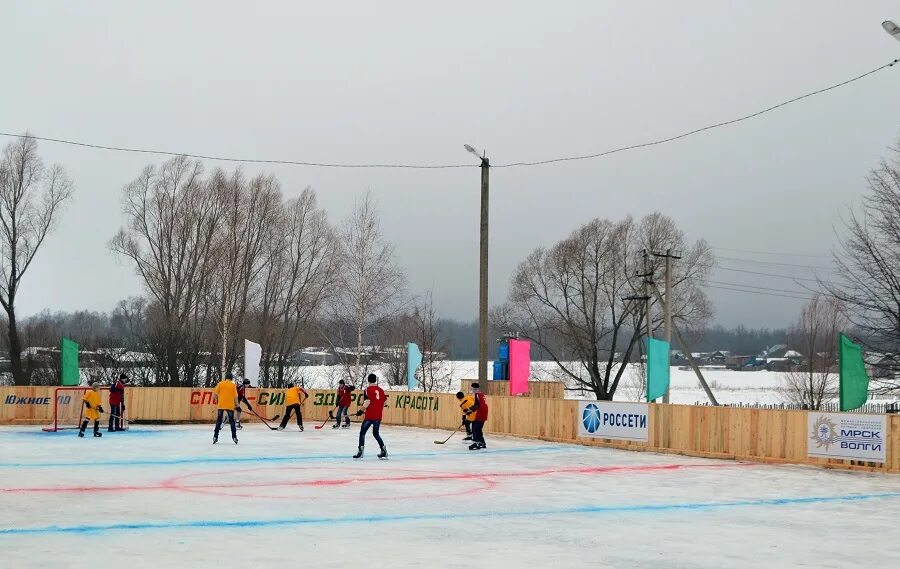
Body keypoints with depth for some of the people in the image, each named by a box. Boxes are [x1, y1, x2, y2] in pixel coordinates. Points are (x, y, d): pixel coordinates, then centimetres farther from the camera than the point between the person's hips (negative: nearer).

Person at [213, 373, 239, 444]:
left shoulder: (220, 384, 4)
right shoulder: (233, 385, 2)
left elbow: (215, 393, 0)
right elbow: (235, 396, -2)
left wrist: (216, 401, 16)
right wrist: (236, 404, 10)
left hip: (221, 405, 1)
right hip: (230, 406, 0)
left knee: (218, 421, 7)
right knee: (231, 421, 8)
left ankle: (215, 437, 3)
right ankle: (234, 437, 4)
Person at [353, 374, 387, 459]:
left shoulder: (368, 389, -6)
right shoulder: (381, 390, 11)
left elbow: (367, 402, -13)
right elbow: (382, 403, 15)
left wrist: (361, 411, -4)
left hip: (369, 416, -6)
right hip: (378, 416, 6)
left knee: (362, 432, 2)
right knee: (376, 433, 18)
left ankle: (360, 451, -8)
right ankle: (384, 451, 13)